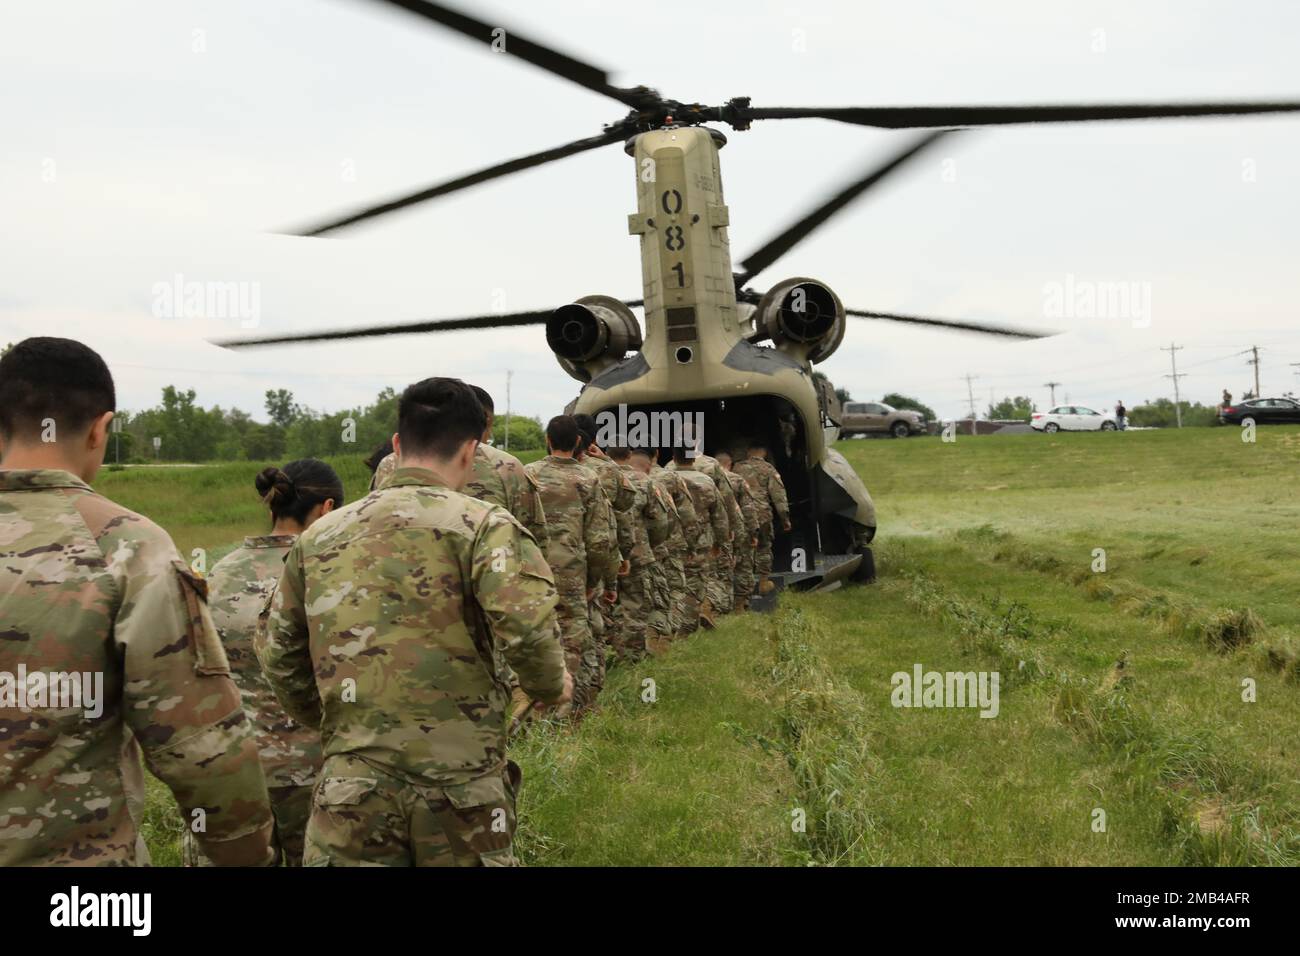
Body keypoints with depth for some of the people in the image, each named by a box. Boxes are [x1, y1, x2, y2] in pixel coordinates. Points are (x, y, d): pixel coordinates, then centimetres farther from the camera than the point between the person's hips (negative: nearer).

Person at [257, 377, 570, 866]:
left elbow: (278, 652, 14)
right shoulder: (481, 524, -7)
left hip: (352, 784, 3)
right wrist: (552, 684, -1)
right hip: (460, 783, -3)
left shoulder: (319, 534, 8)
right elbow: (526, 628, -21)